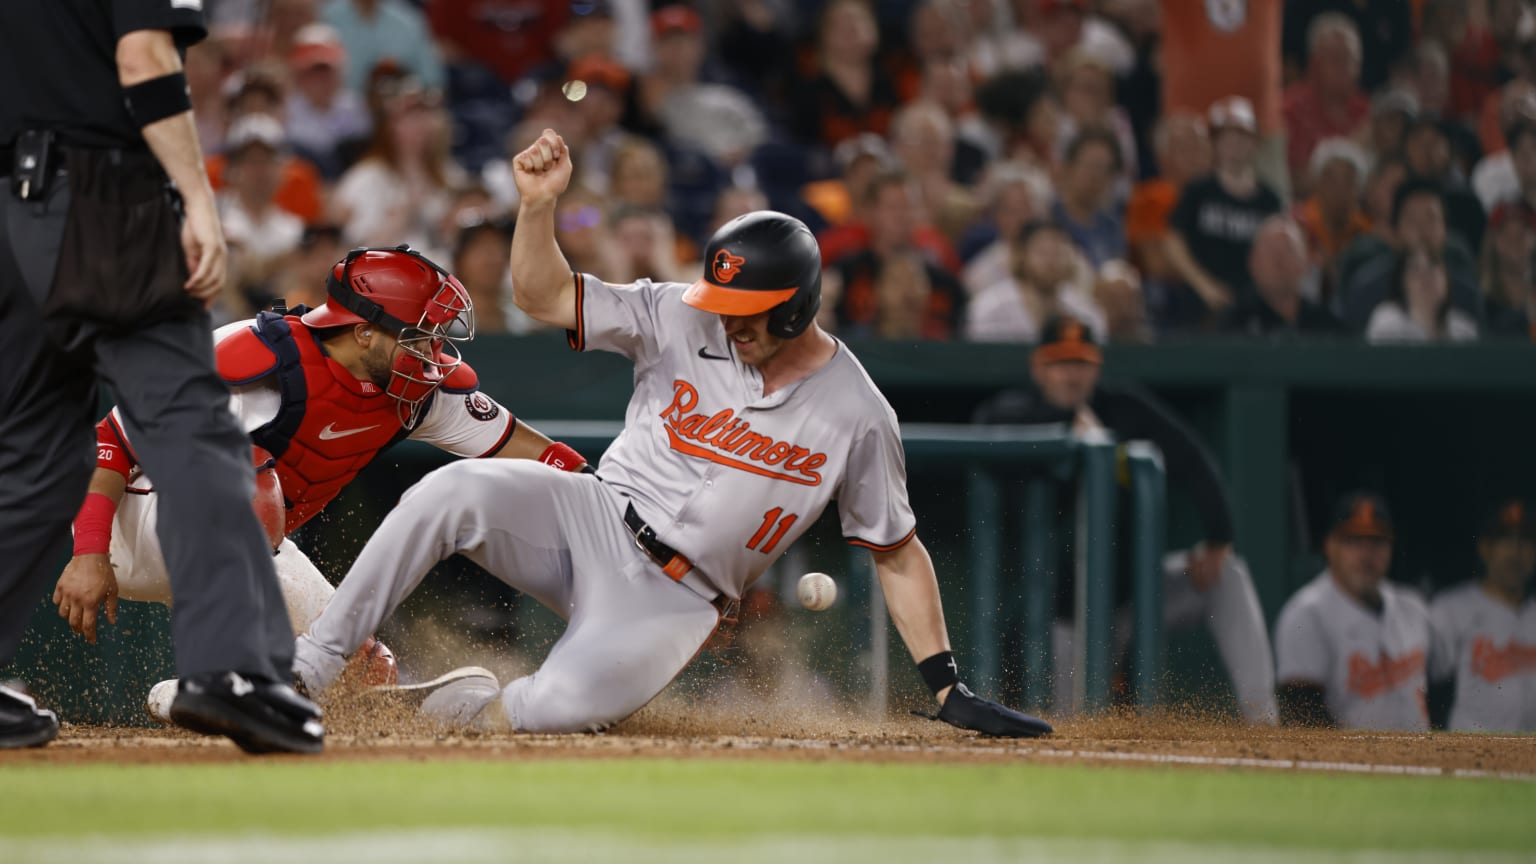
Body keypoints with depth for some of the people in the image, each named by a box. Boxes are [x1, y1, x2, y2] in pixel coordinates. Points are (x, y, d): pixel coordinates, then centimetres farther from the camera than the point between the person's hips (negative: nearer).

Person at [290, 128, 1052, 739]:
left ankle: (478, 708, 3)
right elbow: (545, 296, -3)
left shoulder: (855, 416, -6)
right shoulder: (683, 322, -2)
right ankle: (310, 664, -21)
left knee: (570, 703, -33)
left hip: (672, 601, -2)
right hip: (591, 520, 2)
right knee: (454, 490, -29)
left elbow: (898, 554, 2)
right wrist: (538, 206, -22)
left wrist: (949, 691, -2)